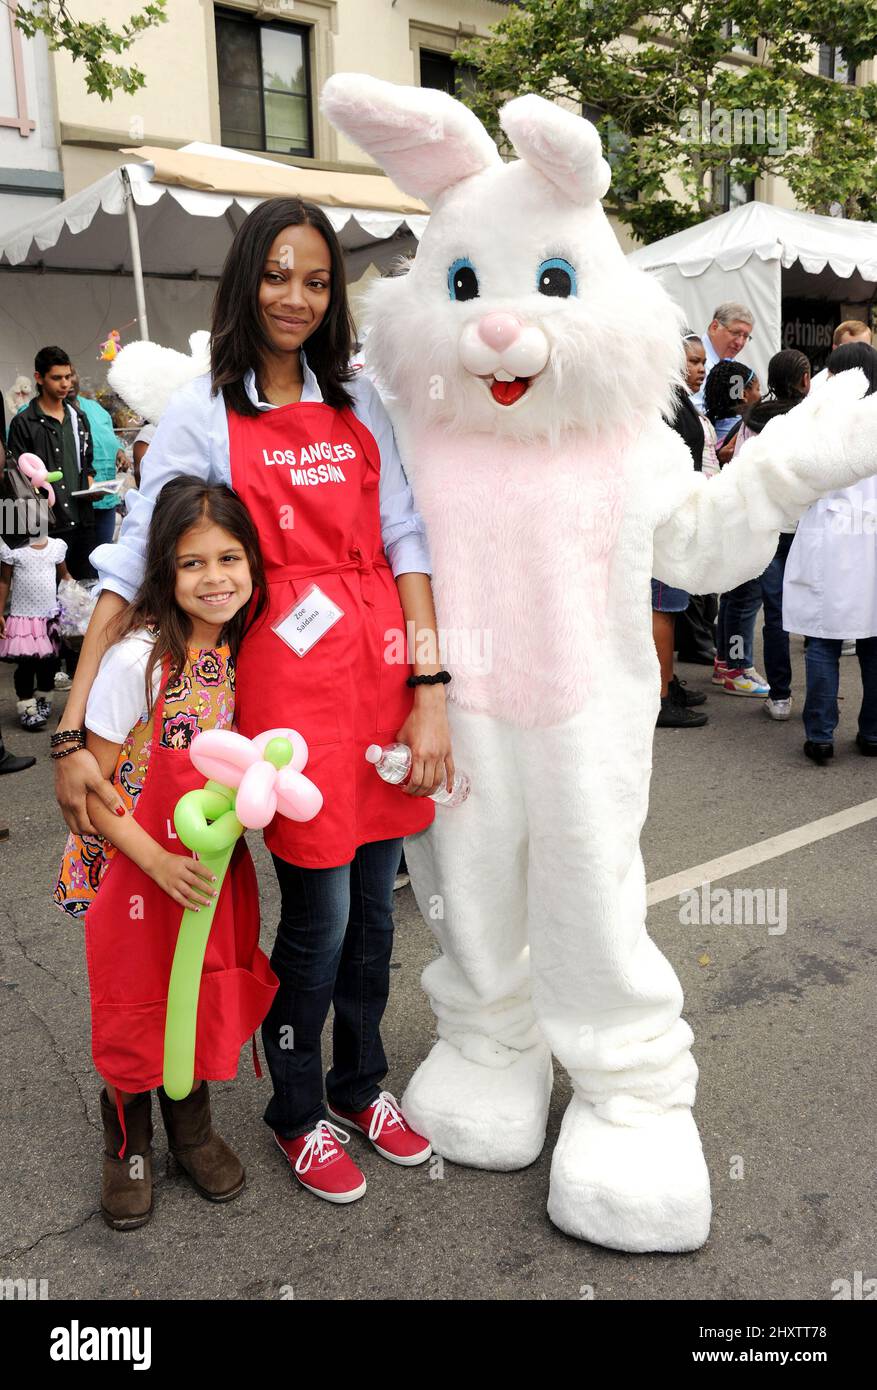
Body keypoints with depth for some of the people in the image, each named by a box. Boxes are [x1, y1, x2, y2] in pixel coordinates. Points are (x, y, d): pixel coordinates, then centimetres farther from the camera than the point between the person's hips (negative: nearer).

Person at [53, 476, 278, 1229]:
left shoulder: (241, 649, -5)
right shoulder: (137, 658, -22)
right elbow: (91, 786, -18)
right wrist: (160, 863, -23)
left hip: (212, 864, 5)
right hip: (136, 868, -4)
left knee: (203, 996, 17)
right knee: (134, 1003, 11)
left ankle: (192, 1126, 41)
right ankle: (128, 1145, 36)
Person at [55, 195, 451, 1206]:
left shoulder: (358, 402, 11)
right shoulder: (203, 413, 0)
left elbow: (405, 543, 5)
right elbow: (133, 564, -5)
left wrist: (430, 691, -4)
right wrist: (75, 730, -11)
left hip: (384, 677, 4)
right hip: (287, 680, -4)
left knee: (374, 903, 14)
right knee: (319, 914, 4)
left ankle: (361, 1083, 37)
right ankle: (297, 1112, 30)